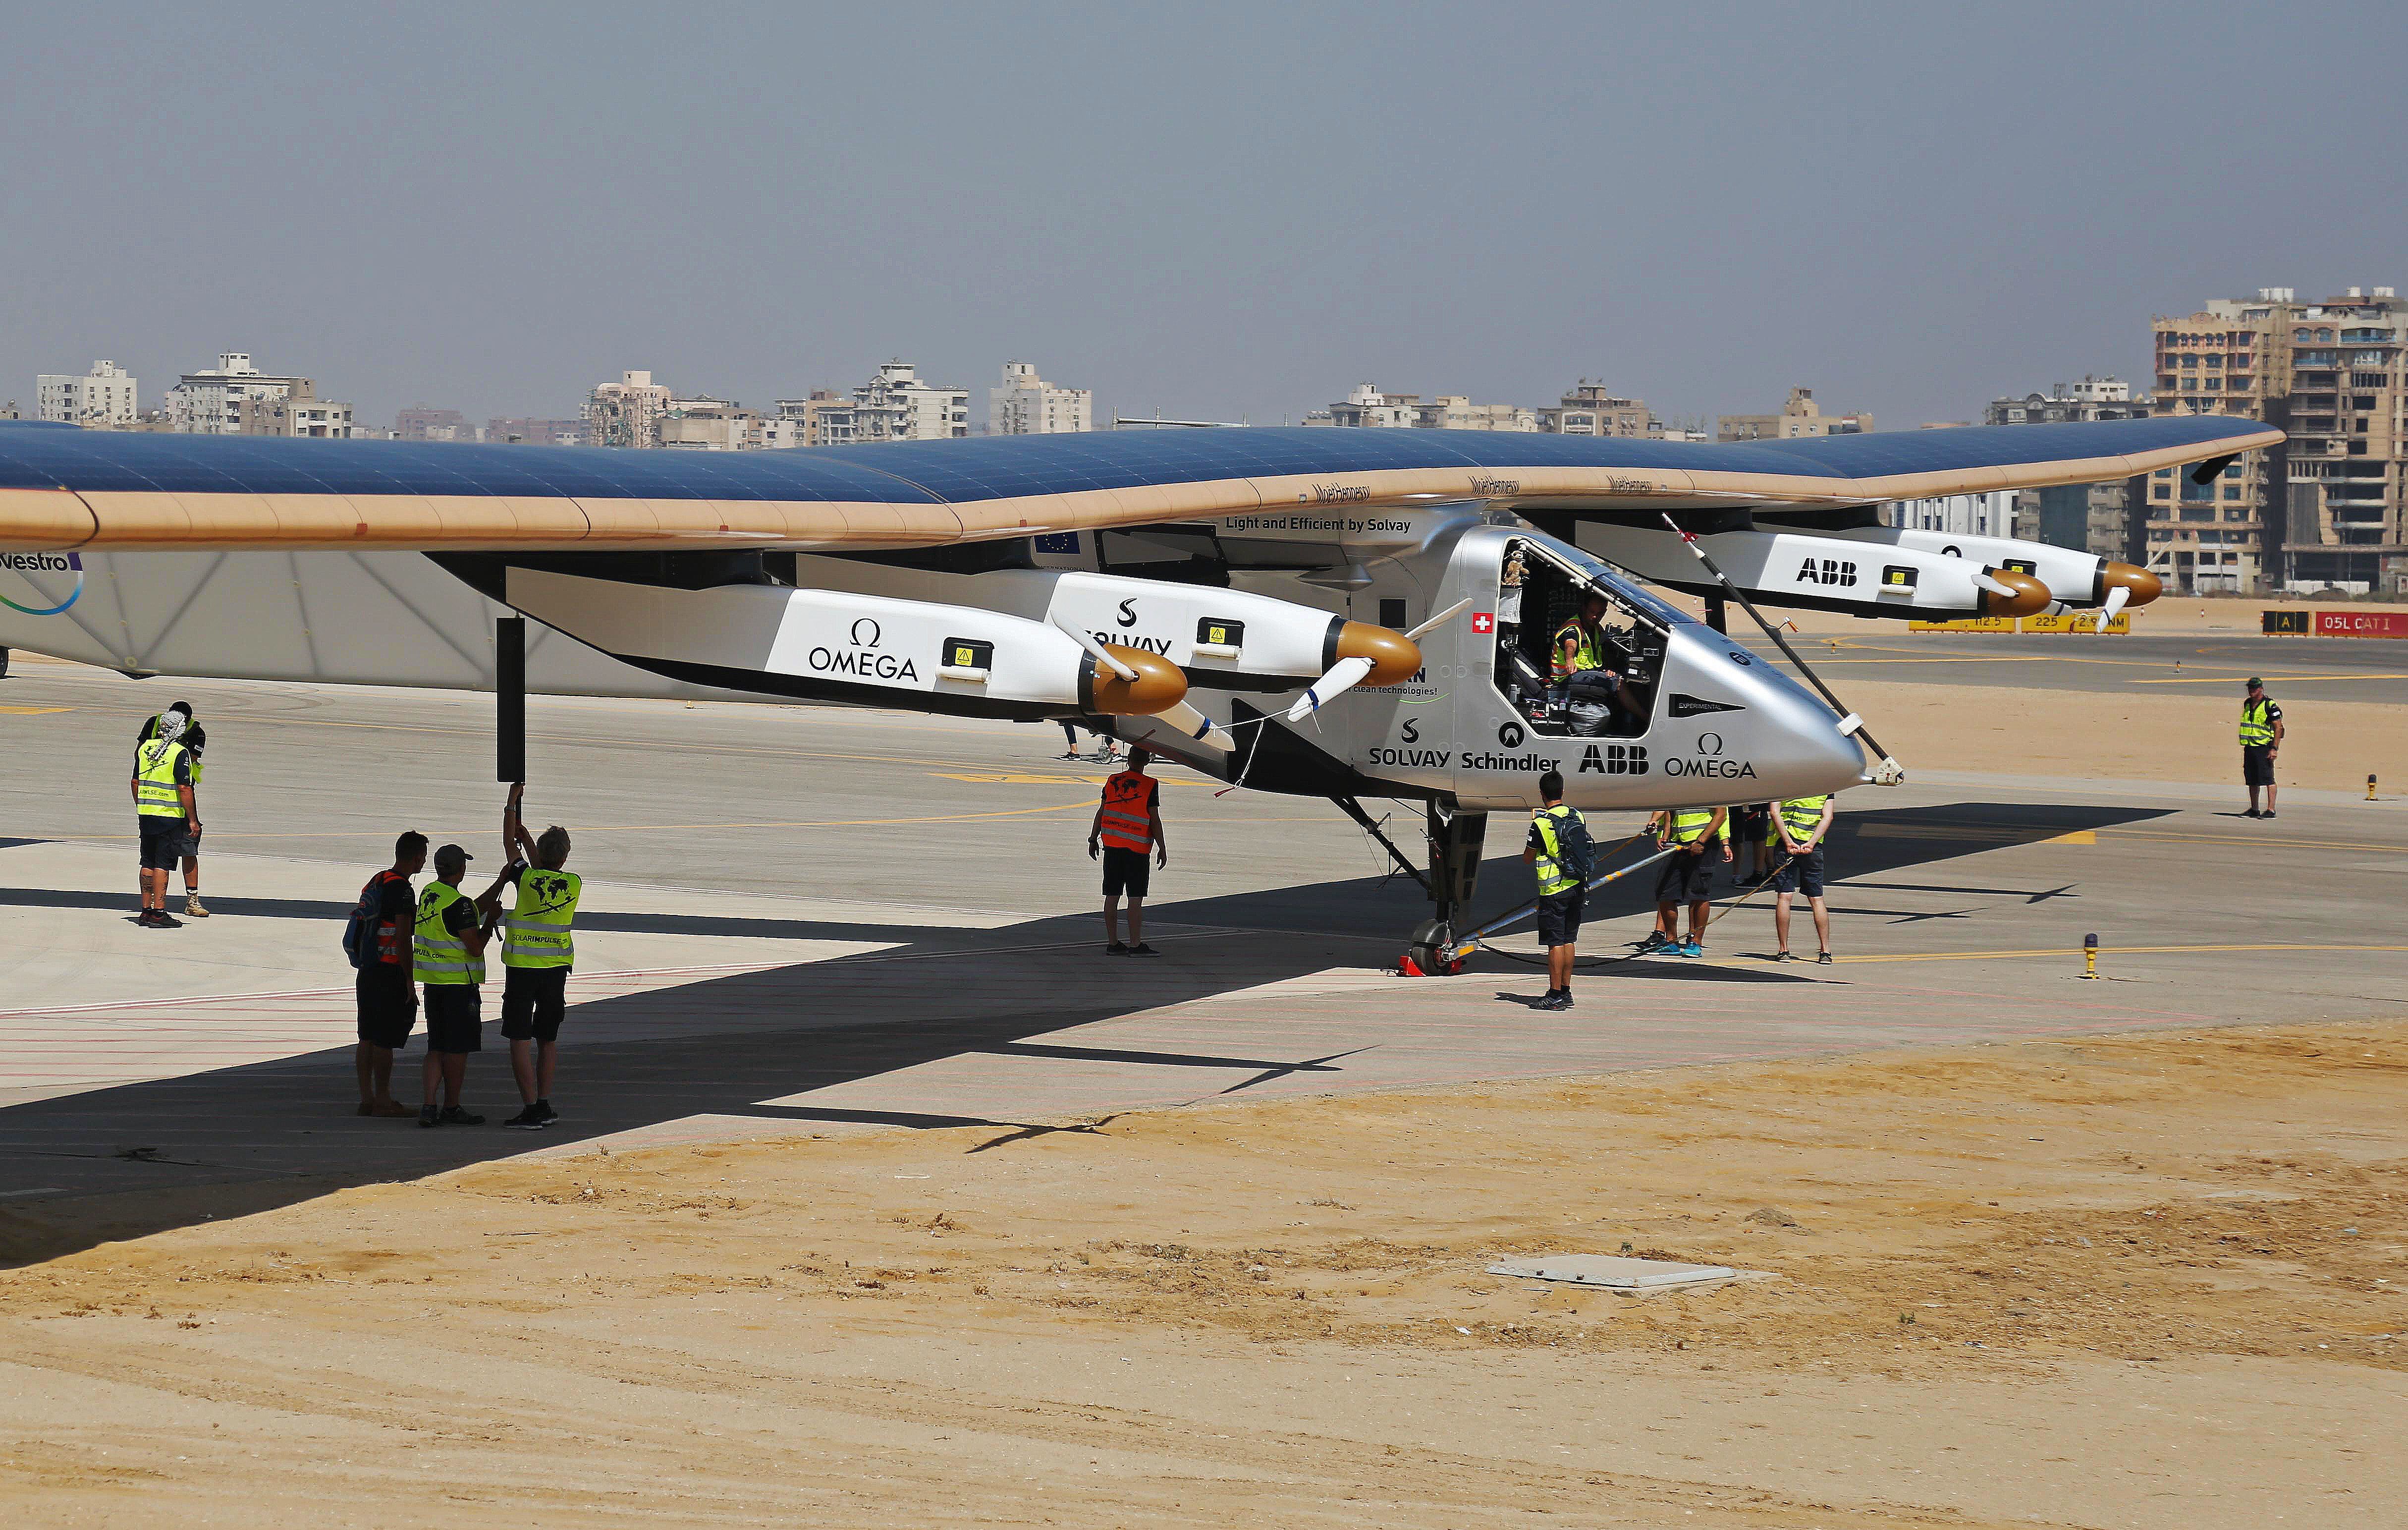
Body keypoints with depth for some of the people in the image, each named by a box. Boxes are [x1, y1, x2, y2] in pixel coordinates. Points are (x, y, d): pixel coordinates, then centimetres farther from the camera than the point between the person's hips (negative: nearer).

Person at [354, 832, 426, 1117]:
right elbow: (402, 939, -17)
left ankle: (367, 1098, 13)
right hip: (391, 973, -9)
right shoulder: (400, 888, -13)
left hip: (367, 972, 9)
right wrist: (410, 981, -14)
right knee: (385, 1040, -4)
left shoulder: (376, 881, 15)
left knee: (368, 1037, 10)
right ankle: (382, 1100, -1)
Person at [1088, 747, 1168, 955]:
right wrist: (1162, 848, -3)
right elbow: (1155, 819, -9)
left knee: (1112, 896, 6)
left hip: (1111, 845, 5)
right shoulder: (1150, 786, -7)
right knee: (1136, 899, -4)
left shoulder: (1112, 782, 7)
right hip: (1137, 849, -5)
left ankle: (1112, 944, 10)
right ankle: (1136, 945, -5)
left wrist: (1093, 840, 19)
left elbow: (1101, 813, 10)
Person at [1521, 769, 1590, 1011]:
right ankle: (1566, 992, 17)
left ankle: (1555, 995, -2)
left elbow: (1527, 859, -4)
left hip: (1554, 890, -6)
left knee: (1555, 942, -3)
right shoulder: (1578, 817, 4)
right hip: (1578, 886, 6)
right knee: (1569, 939, 13)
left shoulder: (1542, 823, -14)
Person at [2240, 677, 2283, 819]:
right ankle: (2254, 810, 20)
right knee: (2252, 780, 11)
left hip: (2264, 747, -8)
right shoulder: (2247, 704, 14)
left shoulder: (2270, 705, -9)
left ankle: (2271, 810, -11)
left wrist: (2274, 748, -18)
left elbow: (2278, 727, -11)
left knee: (2268, 779, -10)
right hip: (2249, 747, 8)